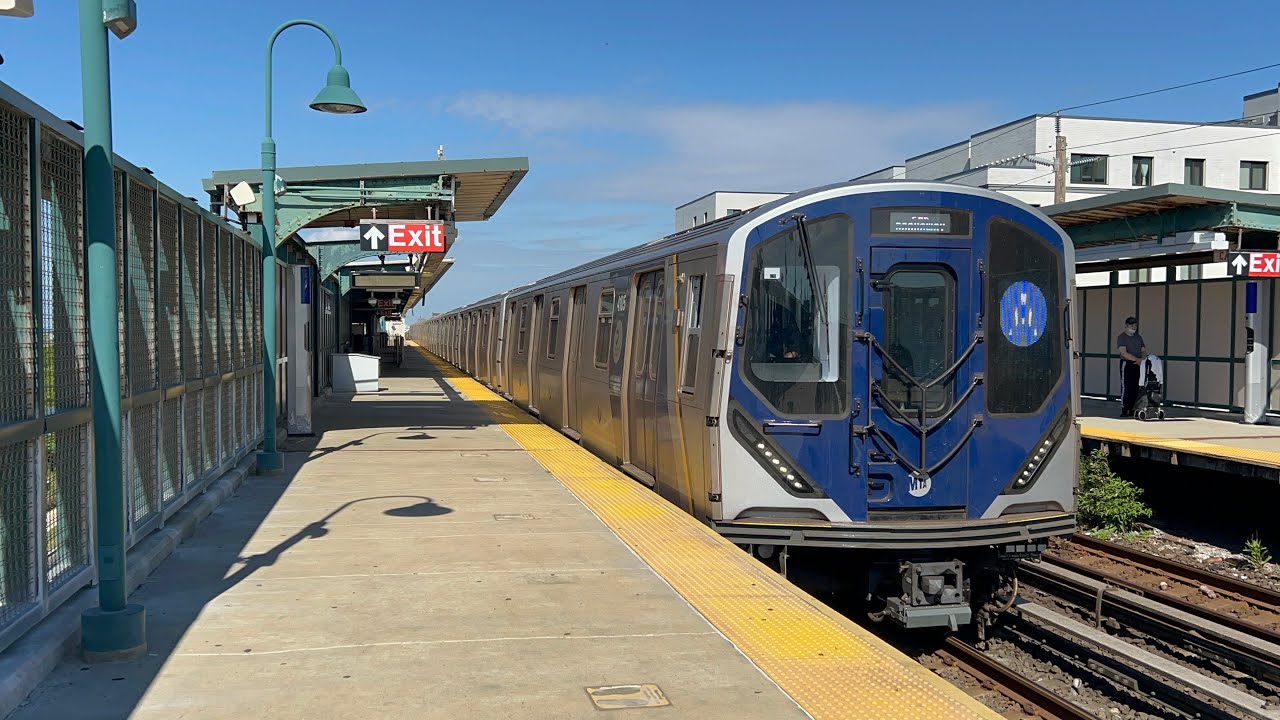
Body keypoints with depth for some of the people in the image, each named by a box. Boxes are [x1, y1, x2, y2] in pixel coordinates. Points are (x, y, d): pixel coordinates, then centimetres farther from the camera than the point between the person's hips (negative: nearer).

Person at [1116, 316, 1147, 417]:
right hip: (1127, 364, -6)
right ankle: (1124, 411, -8)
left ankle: (1132, 410, 7)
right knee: (1126, 388, -8)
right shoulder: (1121, 337, -2)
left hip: (1138, 365, 6)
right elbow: (1124, 353, -14)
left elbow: (1143, 351, 12)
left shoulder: (1138, 337, 18)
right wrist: (1138, 359, -21)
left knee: (1136, 388, 4)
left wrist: (1141, 360, -10)